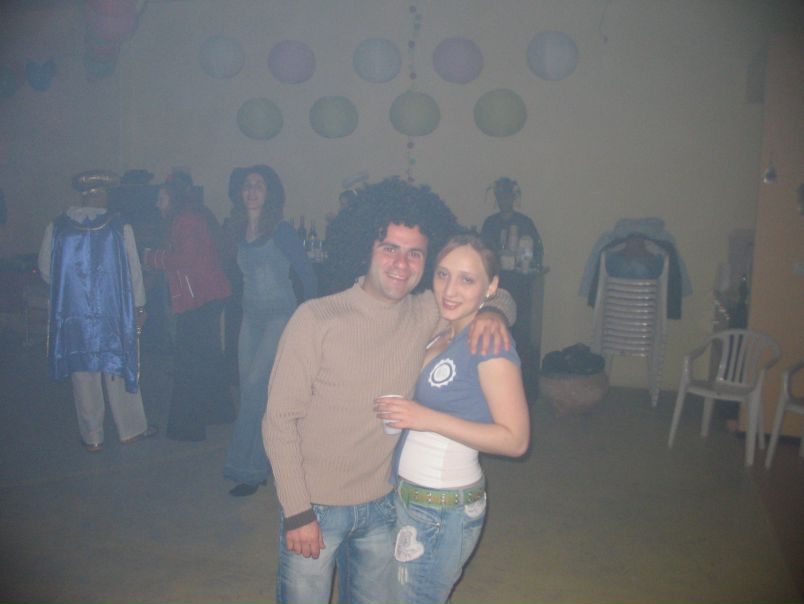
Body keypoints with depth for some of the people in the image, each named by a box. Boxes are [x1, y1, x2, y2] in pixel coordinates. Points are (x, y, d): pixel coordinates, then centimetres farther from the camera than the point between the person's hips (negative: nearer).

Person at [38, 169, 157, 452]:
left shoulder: (56, 227, -4)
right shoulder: (120, 227, -8)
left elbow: (46, 270, 4)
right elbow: (133, 271, -4)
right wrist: (139, 307, 7)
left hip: (72, 314, 1)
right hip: (113, 312, -1)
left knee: (83, 374, 10)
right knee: (119, 368, 12)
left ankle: (92, 437, 20)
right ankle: (131, 428, 22)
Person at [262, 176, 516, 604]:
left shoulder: (427, 314, -5)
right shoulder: (315, 319, -17)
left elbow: (498, 295, 11)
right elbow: (279, 420, -13)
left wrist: (493, 312, -13)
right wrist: (297, 512, -13)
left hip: (383, 506, 4)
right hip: (315, 506, -4)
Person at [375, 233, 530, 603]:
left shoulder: (490, 344, -18)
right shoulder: (437, 334, 6)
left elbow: (515, 439, -21)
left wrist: (426, 419, -25)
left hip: (443, 512, -7)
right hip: (406, 495, 7)